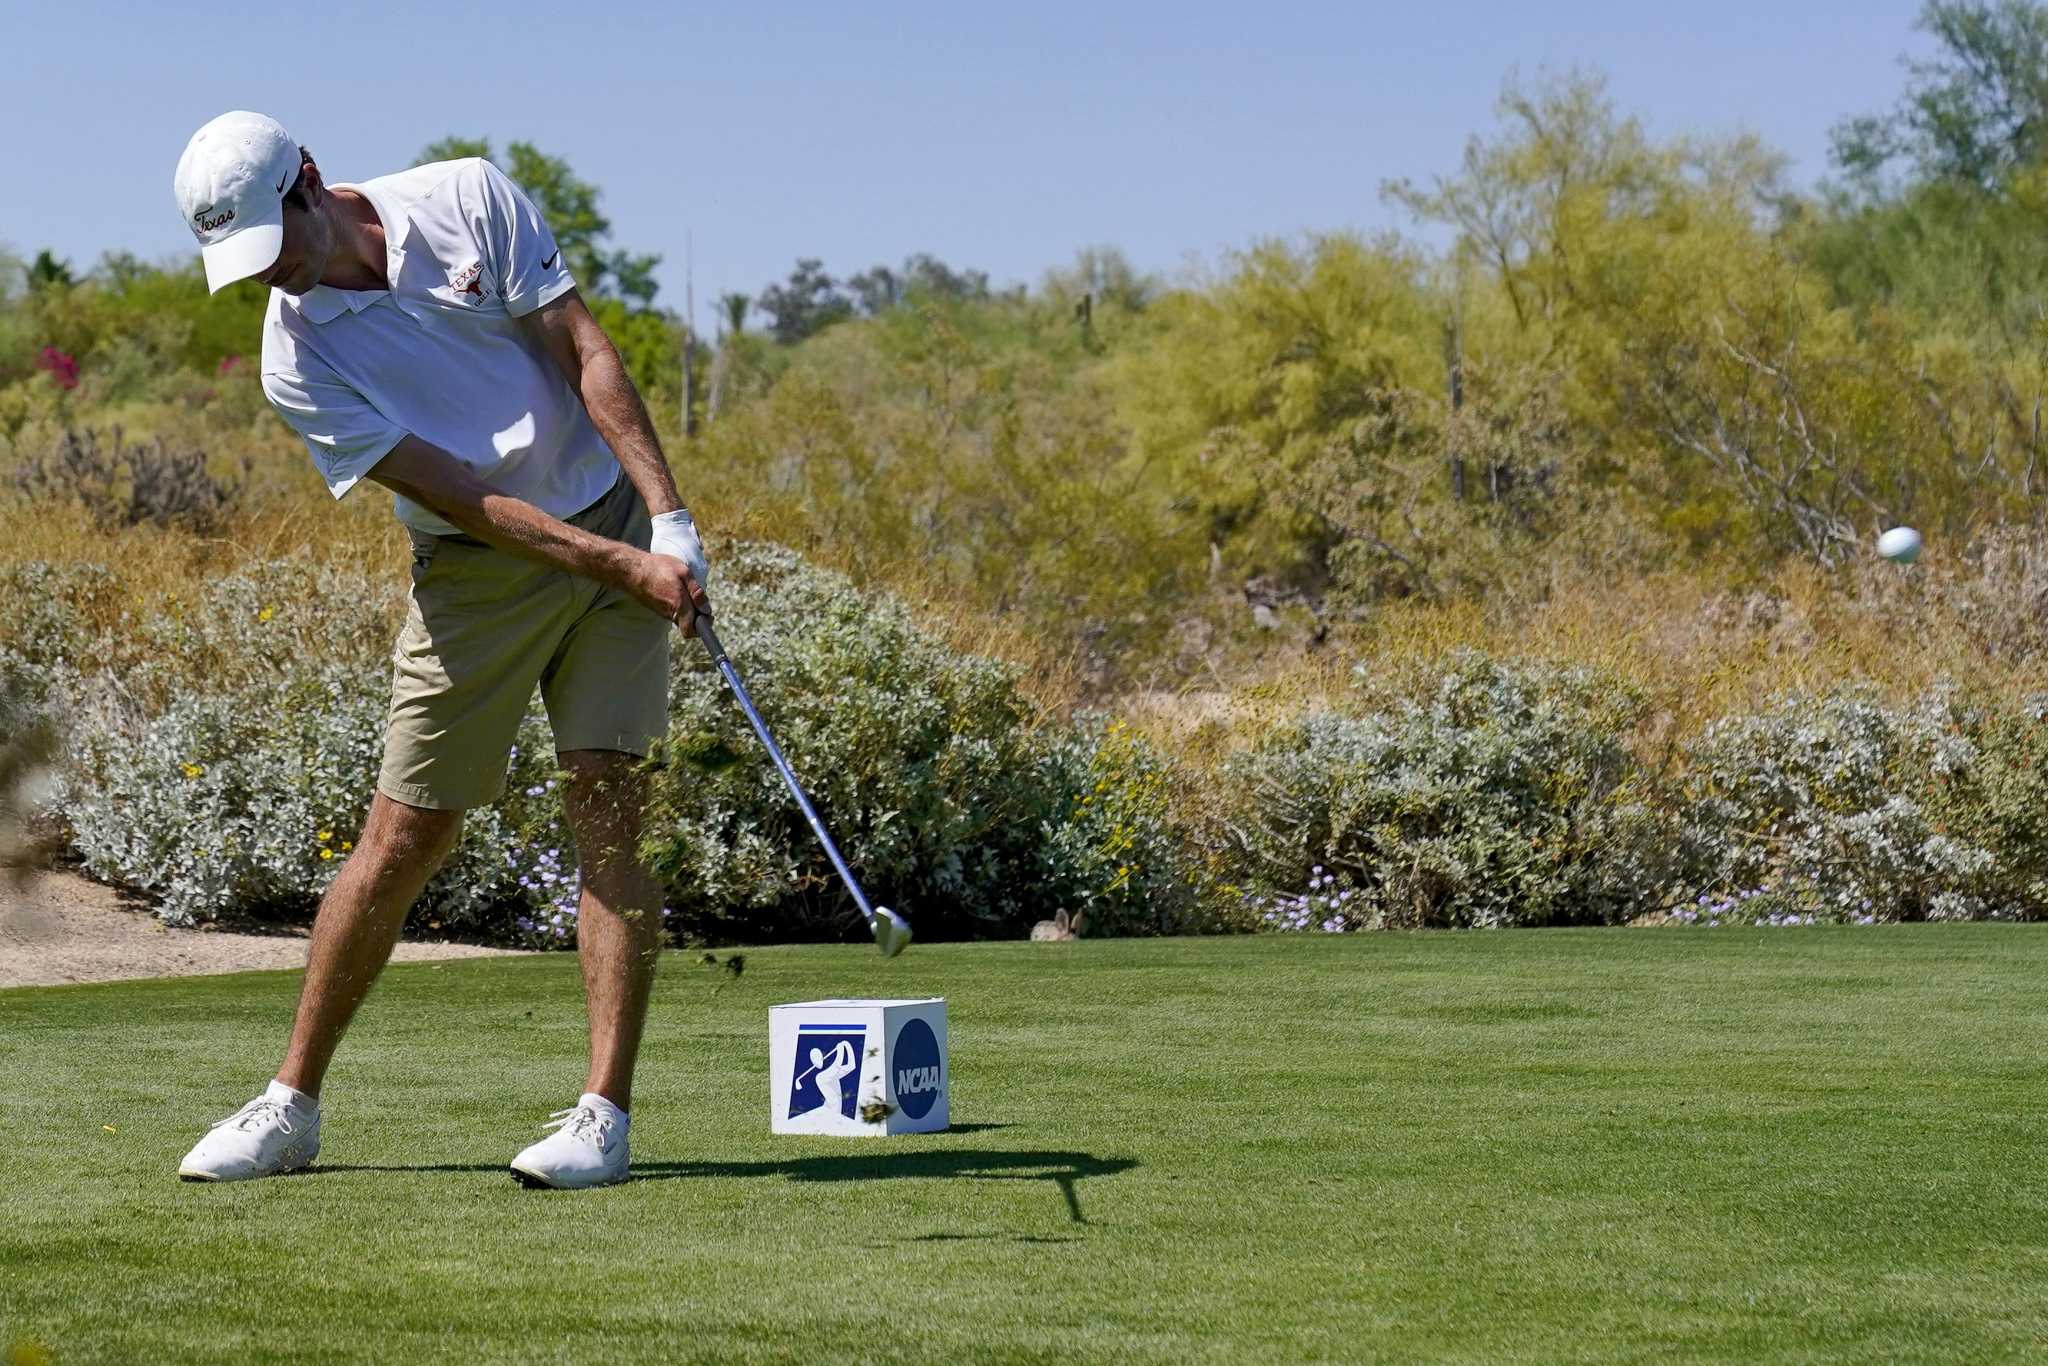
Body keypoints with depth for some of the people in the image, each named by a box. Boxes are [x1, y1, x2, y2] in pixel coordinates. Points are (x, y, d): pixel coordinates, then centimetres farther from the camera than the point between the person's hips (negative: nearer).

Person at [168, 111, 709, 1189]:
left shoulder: (471, 200, -8)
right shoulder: (299, 360, -12)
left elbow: (585, 350, -8)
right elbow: (462, 497, -16)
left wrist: (668, 518, -15)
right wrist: (623, 568, -22)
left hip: (617, 520, 1)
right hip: (475, 573, 0)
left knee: (607, 813, -10)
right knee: (403, 836, -2)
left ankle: (603, 1114, -10)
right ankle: (291, 1105, 12)